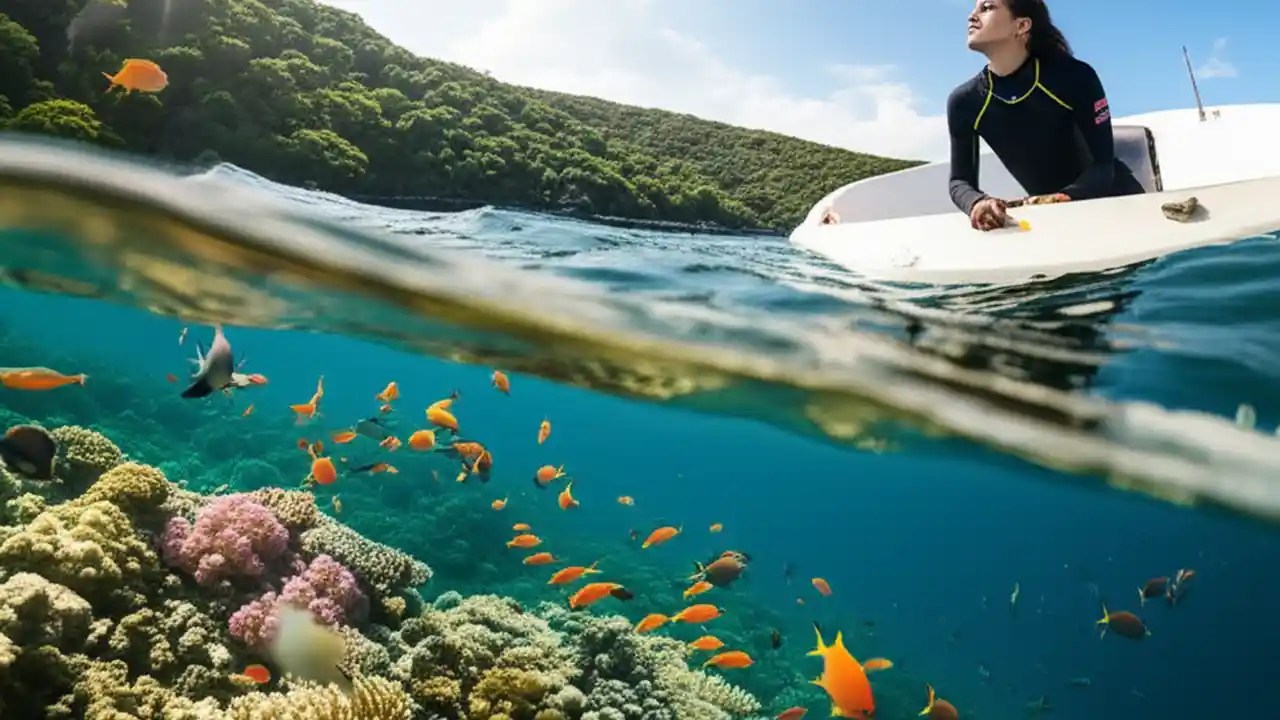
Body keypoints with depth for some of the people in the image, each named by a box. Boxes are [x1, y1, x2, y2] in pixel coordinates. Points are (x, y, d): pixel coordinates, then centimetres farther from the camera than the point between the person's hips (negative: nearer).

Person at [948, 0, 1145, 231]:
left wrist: (1062, 198, -43)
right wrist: (976, 202, -37)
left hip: (1115, 202, -2)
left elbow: (1103, 165, -22)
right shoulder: (963, 102, -15)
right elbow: (960, 180, -13)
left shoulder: (1074, 76, -23)